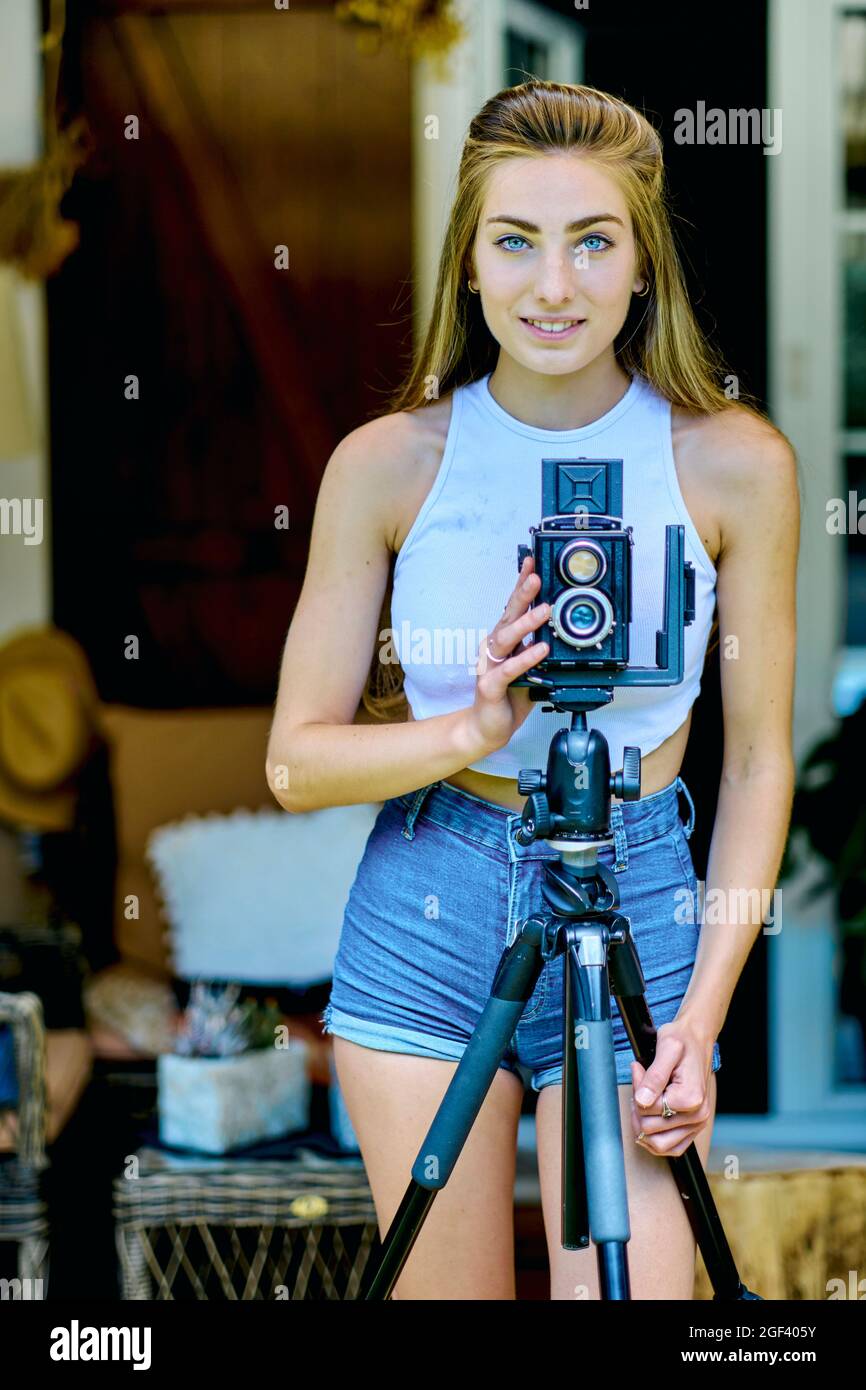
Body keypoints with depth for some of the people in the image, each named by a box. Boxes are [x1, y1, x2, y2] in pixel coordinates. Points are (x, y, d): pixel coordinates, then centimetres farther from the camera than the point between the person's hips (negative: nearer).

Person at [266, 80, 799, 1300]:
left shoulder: (735, 463, -6)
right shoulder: (388, 462, -5)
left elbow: (758, 757, 1)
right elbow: (297, 762, -2)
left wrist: (703, 1016, -7)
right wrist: (473, 728, -20)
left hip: (637, 914, -1)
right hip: (425, 916, 1)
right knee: (446, 1294, 10)